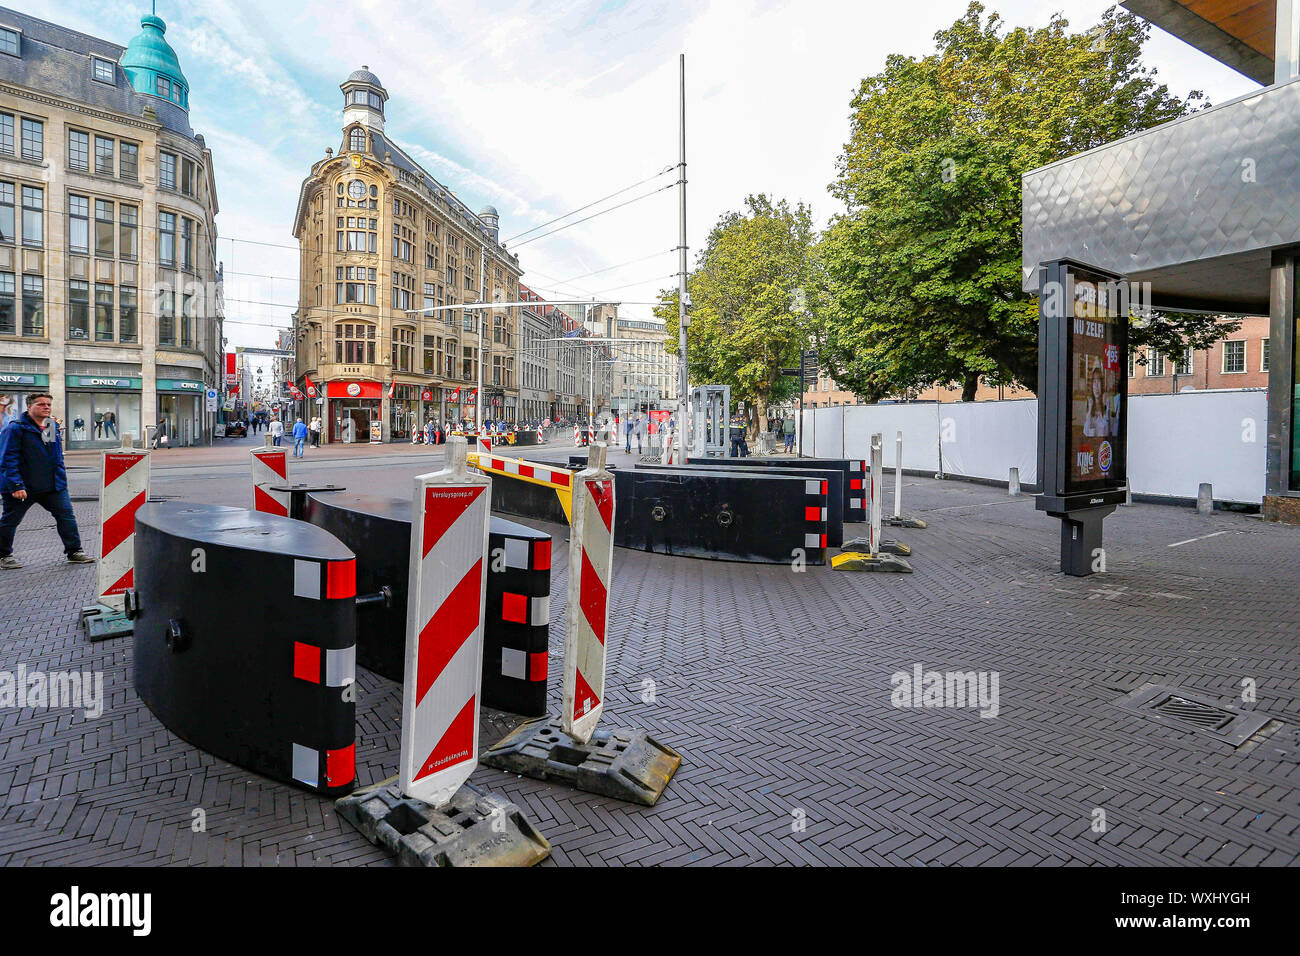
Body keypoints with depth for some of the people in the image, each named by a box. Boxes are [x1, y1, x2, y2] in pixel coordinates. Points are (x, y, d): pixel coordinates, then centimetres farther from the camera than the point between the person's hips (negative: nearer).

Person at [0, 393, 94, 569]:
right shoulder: (15, 428, -11)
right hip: (23, 487, -5)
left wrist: (61, 479, 17)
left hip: (53, 486, 5)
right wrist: (16, 486, -21)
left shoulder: (53, 428, 11)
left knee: (66, 514, 2)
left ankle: (74, 551, 10)